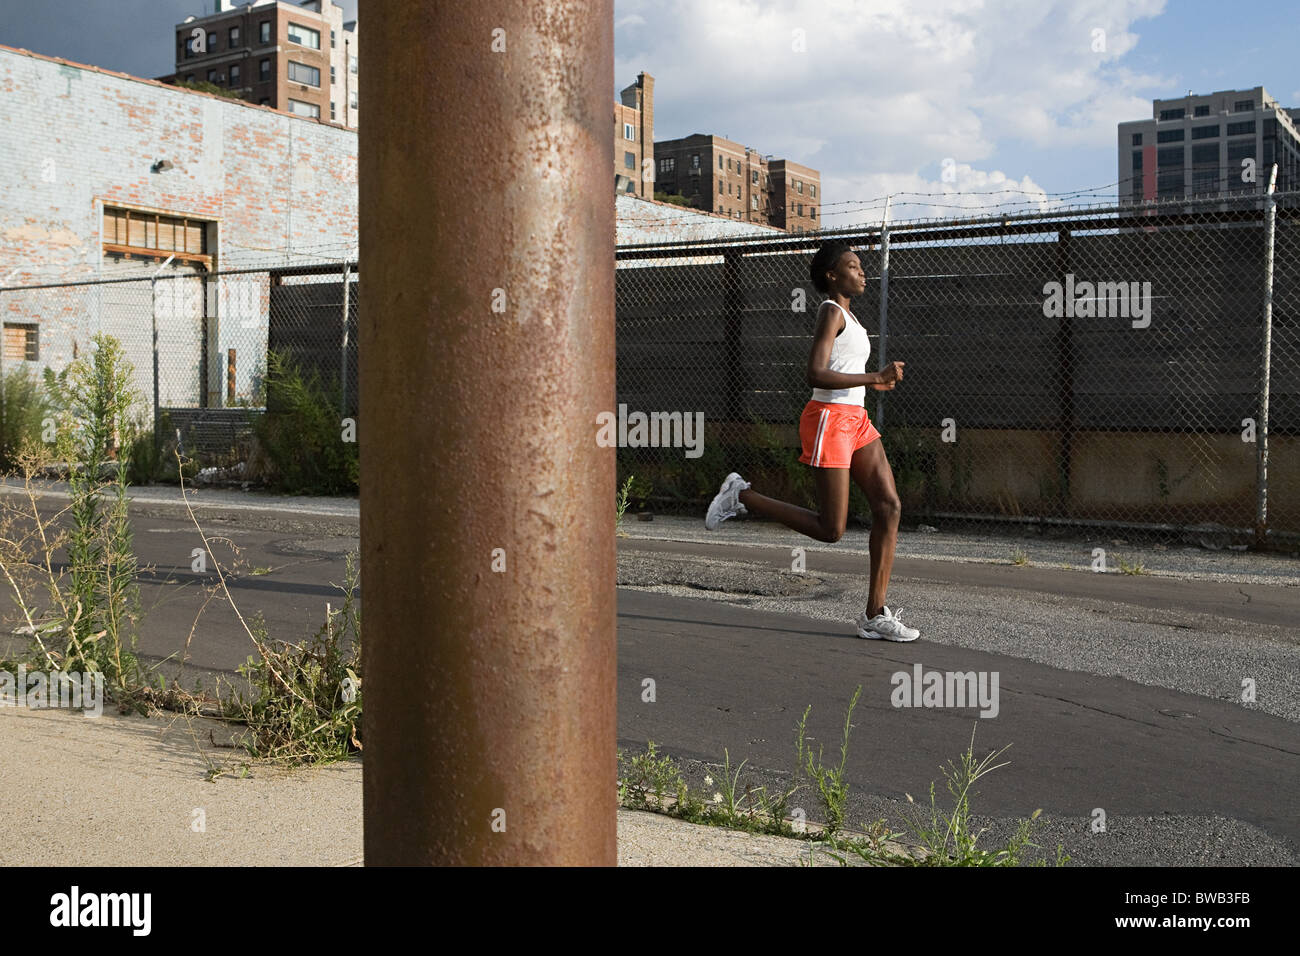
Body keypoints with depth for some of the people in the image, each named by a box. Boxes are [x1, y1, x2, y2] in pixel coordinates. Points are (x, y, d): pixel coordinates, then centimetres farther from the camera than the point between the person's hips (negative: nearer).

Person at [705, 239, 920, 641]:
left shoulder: (845, 314, 19)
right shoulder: (832, 311, -10)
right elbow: (816, 375, -22)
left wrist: (873, 382, 15)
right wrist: (874, 378, -21)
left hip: (855, 420, 10)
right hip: (829, 419, -10)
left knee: (889, 506, -1)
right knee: (831, 529, -7)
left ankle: (875, 615, 1)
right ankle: (742, 496, 8)